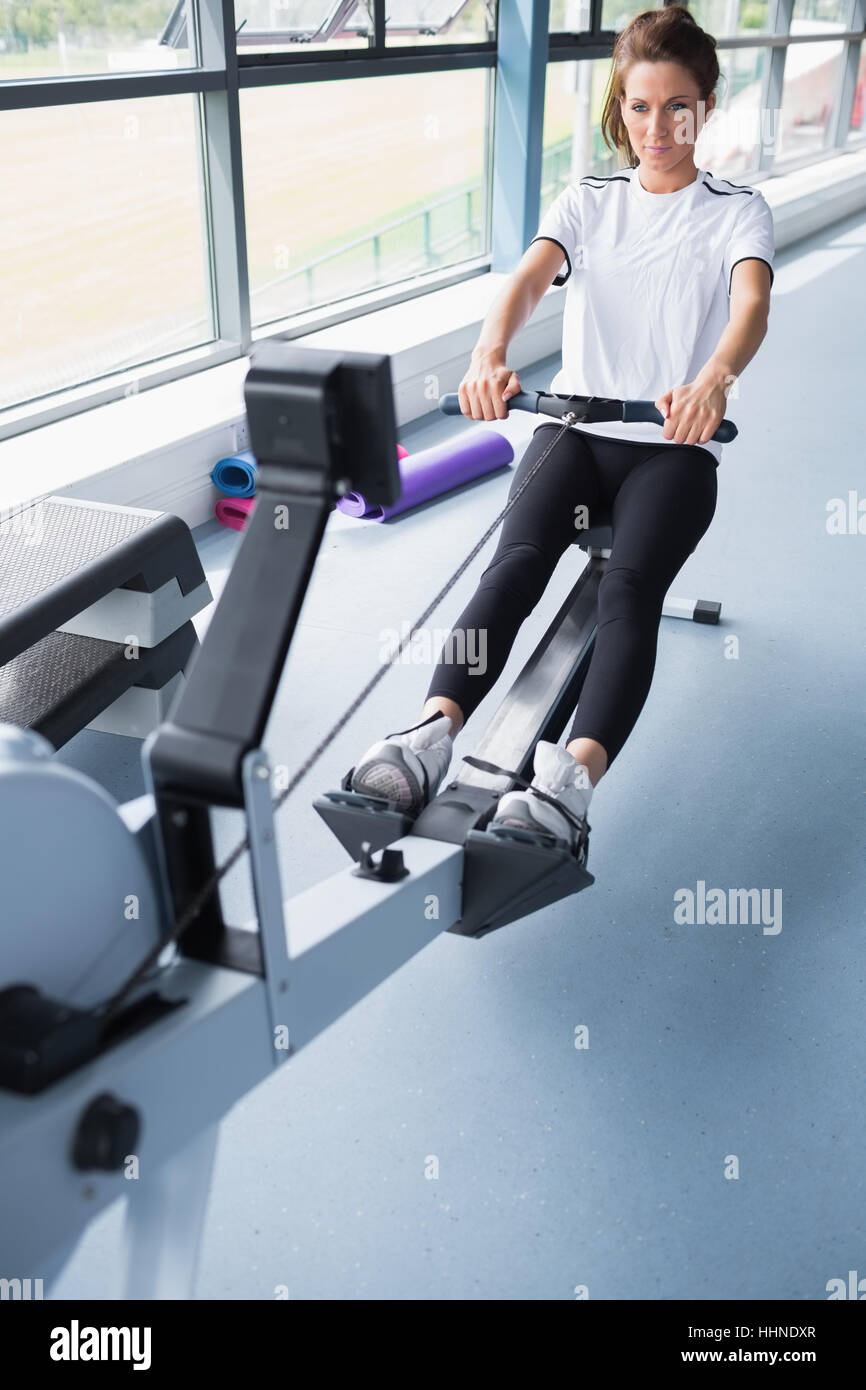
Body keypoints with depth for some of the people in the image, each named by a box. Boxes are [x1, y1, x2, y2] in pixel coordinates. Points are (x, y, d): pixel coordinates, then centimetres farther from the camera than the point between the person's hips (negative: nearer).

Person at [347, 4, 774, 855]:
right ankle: (431, 733, -43)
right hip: (575, 428, 2)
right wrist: (490, 355, -33)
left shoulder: (738, 211, 7)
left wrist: (713, 380, -41)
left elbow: (750, 304, -16)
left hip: (675, 447, -2)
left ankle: (576, 774, -48)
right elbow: (530, 278, -8)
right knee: (516, 562, -27)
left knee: (629, 583, -30)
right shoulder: (587, 203, 13)